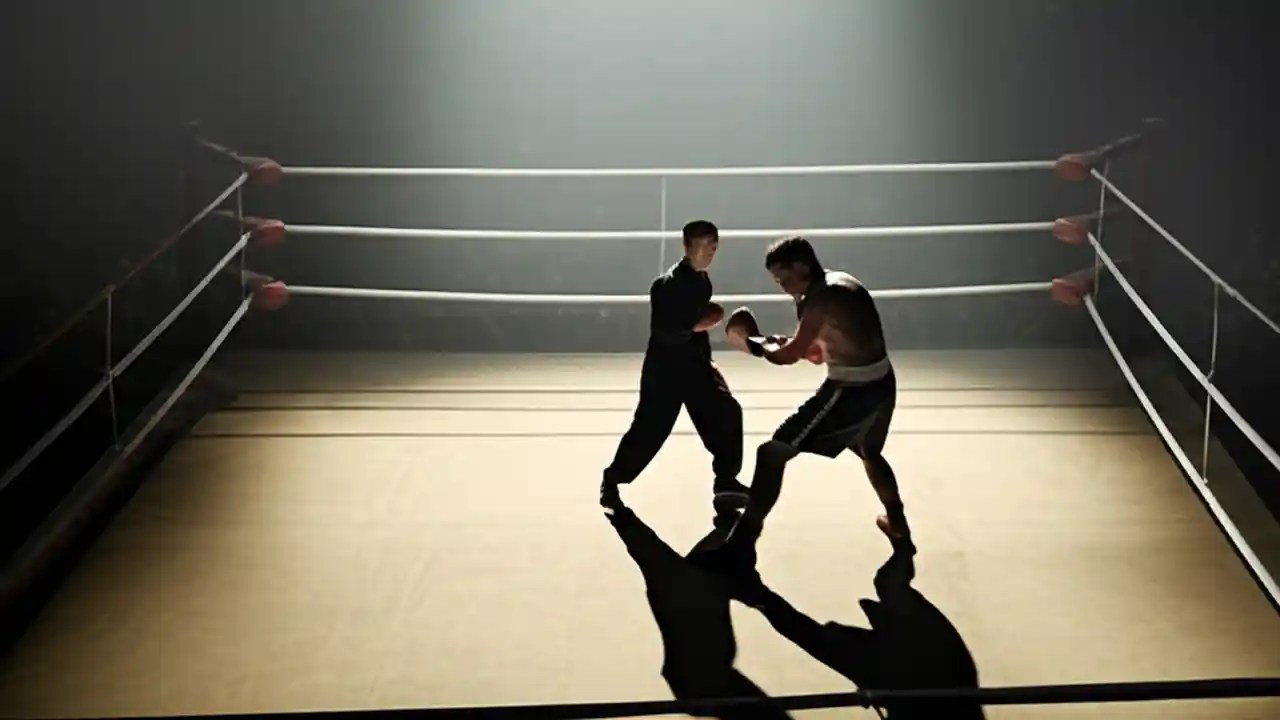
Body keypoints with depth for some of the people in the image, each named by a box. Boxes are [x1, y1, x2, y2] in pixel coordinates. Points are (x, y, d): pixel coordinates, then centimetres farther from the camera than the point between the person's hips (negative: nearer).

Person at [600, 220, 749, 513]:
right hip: (664, 368, -8)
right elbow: (661, 332, -24)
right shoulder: (667, 284, -20)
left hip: (694, 364, 8)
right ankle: (611, 482, 13)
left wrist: (707, 361, 17)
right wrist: (696, 326, -26)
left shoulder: (702, 281, 7)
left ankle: (726, 480, 12)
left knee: (726, 414, 0)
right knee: (649, 429, -5)